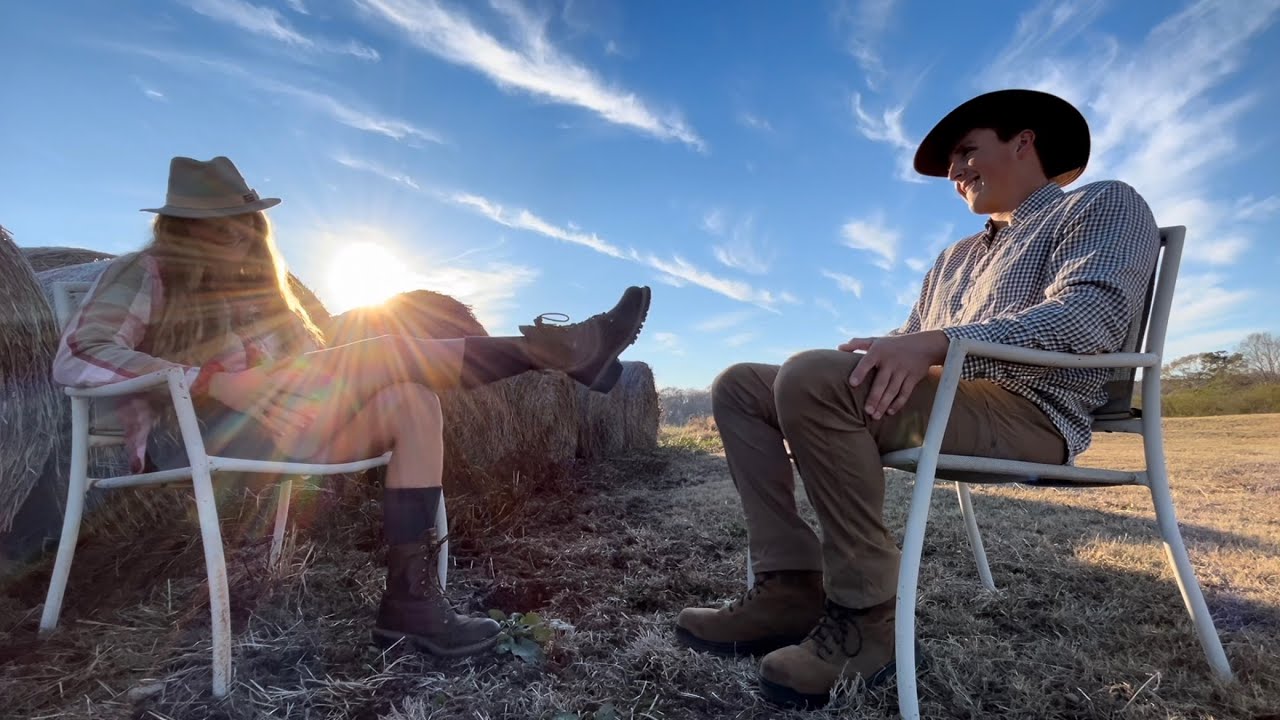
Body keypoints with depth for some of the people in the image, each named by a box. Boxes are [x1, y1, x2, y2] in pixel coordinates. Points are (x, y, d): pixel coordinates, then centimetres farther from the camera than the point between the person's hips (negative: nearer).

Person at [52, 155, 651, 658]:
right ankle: (562, 351, -18)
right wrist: (209, 378, -20)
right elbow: (76, 359, -9)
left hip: (277, 426, 7)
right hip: (203, 434, -6)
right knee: (394, 356, -21)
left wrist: (346, 381, -1)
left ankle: (410, 600, -25)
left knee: (413, 400, -21)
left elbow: (316, 361, 22)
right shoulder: (145, 275, 8)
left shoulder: (262, 286, 28)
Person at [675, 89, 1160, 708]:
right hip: (931, 403, 8)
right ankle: (792, 587, -12)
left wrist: (937, 341, -25)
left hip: (1023, 413, -8)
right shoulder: (954, 259, 31)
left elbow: (1092, 313, -13)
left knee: (812, 377, -33)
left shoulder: (1102, 204, 8)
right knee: (740, 386, 0)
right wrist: (877, 354, -1)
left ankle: (864, 617, -21)